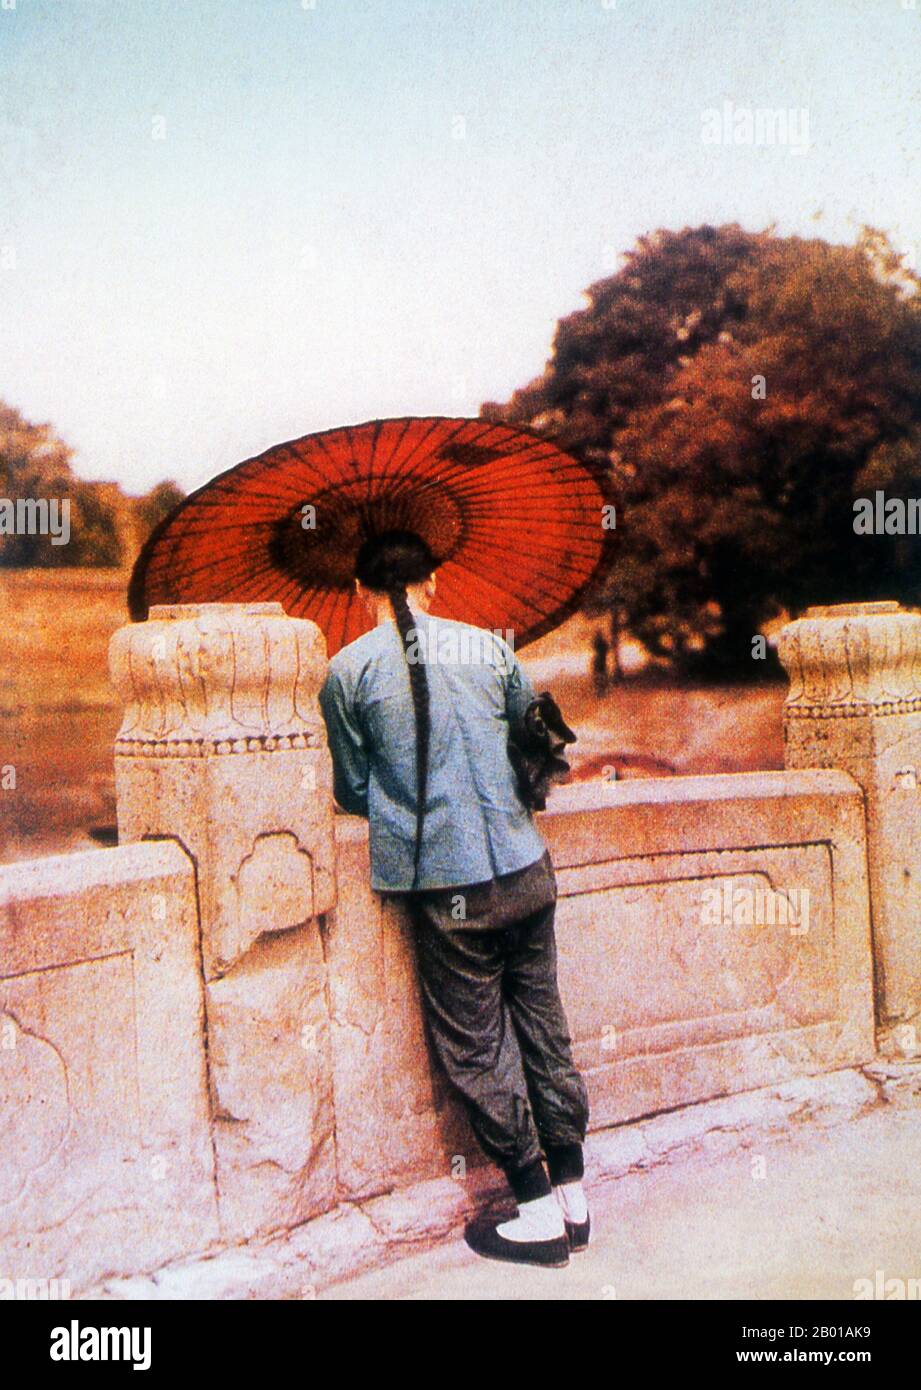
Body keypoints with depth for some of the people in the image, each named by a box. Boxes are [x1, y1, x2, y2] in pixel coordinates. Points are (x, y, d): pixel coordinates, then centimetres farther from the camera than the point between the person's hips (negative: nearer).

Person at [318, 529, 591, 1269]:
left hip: (448, 885, -4)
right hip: (526, 870, 4)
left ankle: (539, 1212, 17)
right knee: (545, 1031, 14)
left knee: (478, 1050, 9)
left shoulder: (349, 670, -3)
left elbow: (353, 790, 5)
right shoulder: (487, 646, 5)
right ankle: (572, 1193, 25)